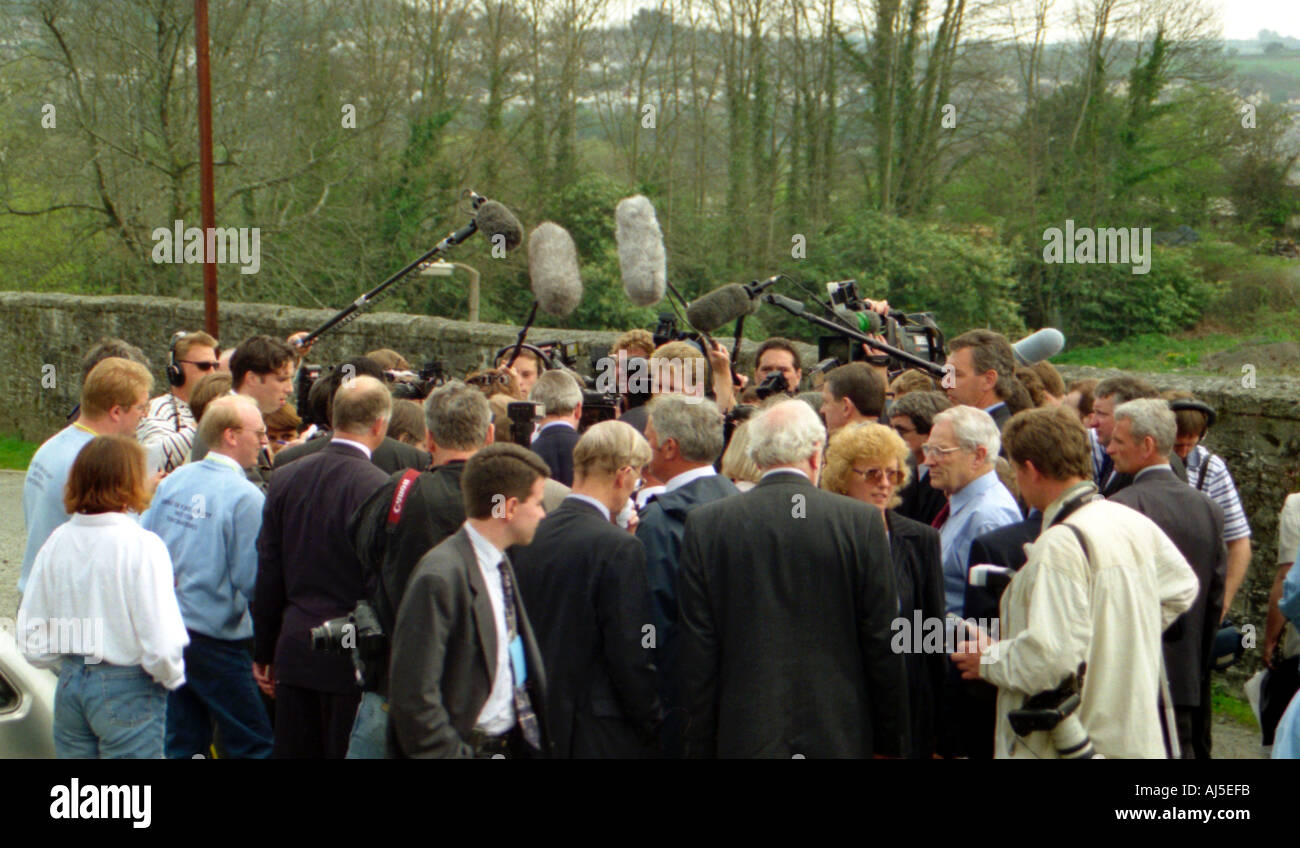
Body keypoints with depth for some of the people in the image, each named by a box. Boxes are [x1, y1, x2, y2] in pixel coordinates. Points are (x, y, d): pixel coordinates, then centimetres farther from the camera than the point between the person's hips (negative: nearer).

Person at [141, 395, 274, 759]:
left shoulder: (173, 480, 4)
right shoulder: (245, 497, -16)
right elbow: (250, 580, -16)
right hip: (215, 641, -7)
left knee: (182, 743, 15)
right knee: (254, 745, 1)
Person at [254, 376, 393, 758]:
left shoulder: (286, 478, 3)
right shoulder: (378, 487, -15)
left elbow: (268, 575, 7)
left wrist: (264, 652, 16)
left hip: (295, 652, 5)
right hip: (352, 656, -5)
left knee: (293, 751, 11)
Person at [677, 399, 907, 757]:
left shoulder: (704, 524, -2)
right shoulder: (861, 521, -5)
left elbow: (696, 651, -1)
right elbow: (882, 641, -2)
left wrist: (701, 746, 6)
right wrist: (890, 744, 8)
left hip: (744, 738, 1)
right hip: (839, 738, 0)